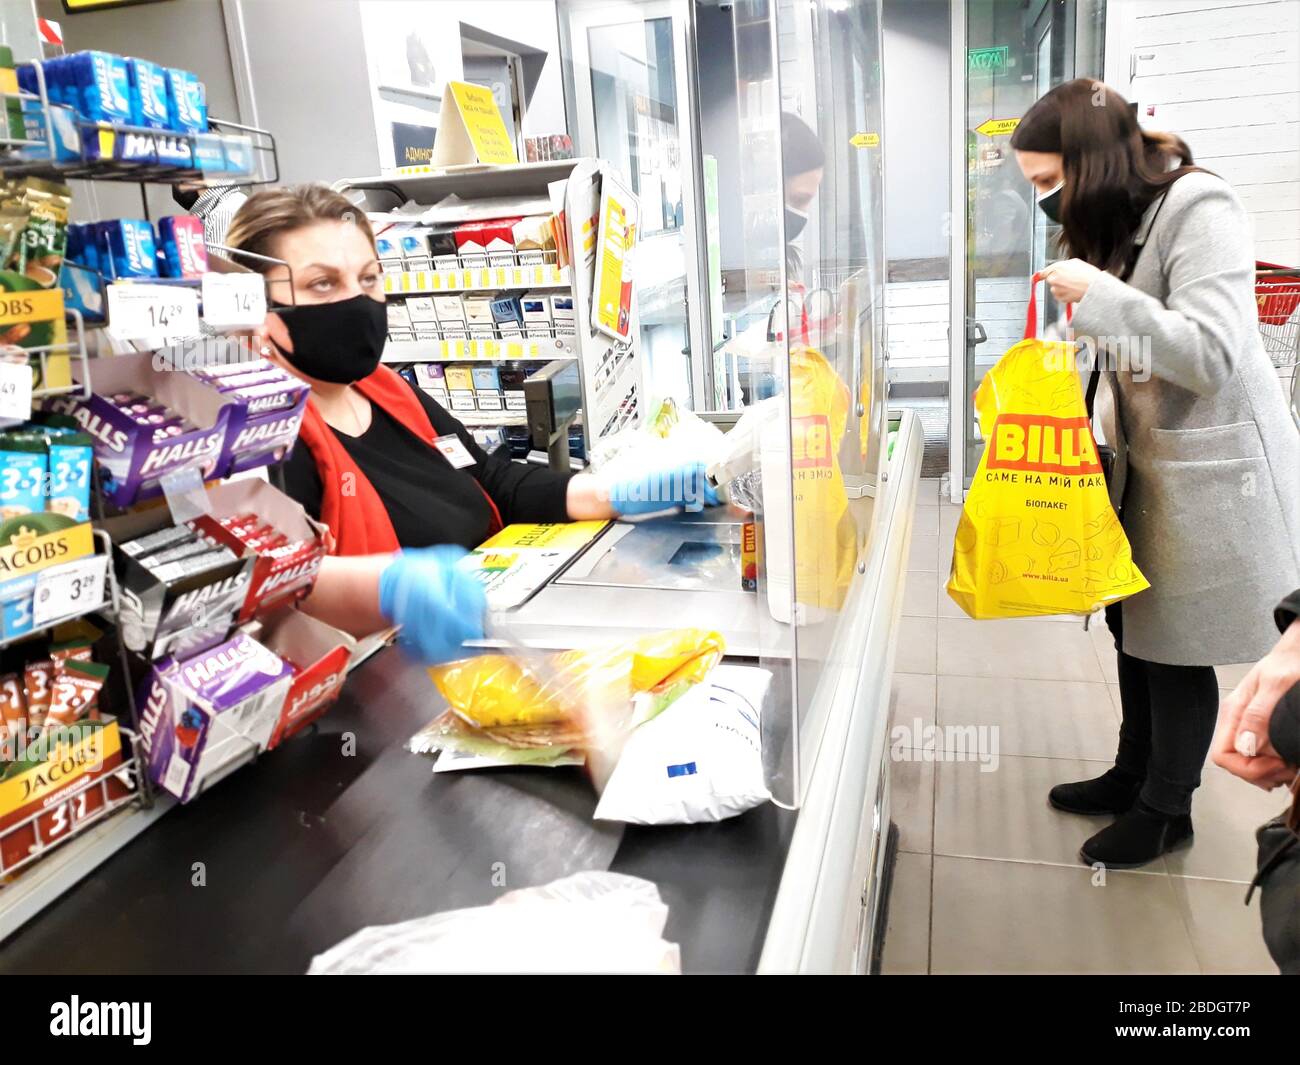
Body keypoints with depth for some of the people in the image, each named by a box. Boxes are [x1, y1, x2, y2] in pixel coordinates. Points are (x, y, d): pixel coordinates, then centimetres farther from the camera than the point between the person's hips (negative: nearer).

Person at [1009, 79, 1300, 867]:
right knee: (1133, 624, 14)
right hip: (1146, 458, 8)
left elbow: (1213, 354, -26)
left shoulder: (1201, 212, -18)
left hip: (1210, 469, -8)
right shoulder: (1119, 217, 8)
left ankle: (1167, 809, 22)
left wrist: (1101, 298, -29)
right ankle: (1134, 776, 33)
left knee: (1177, 646, 3)